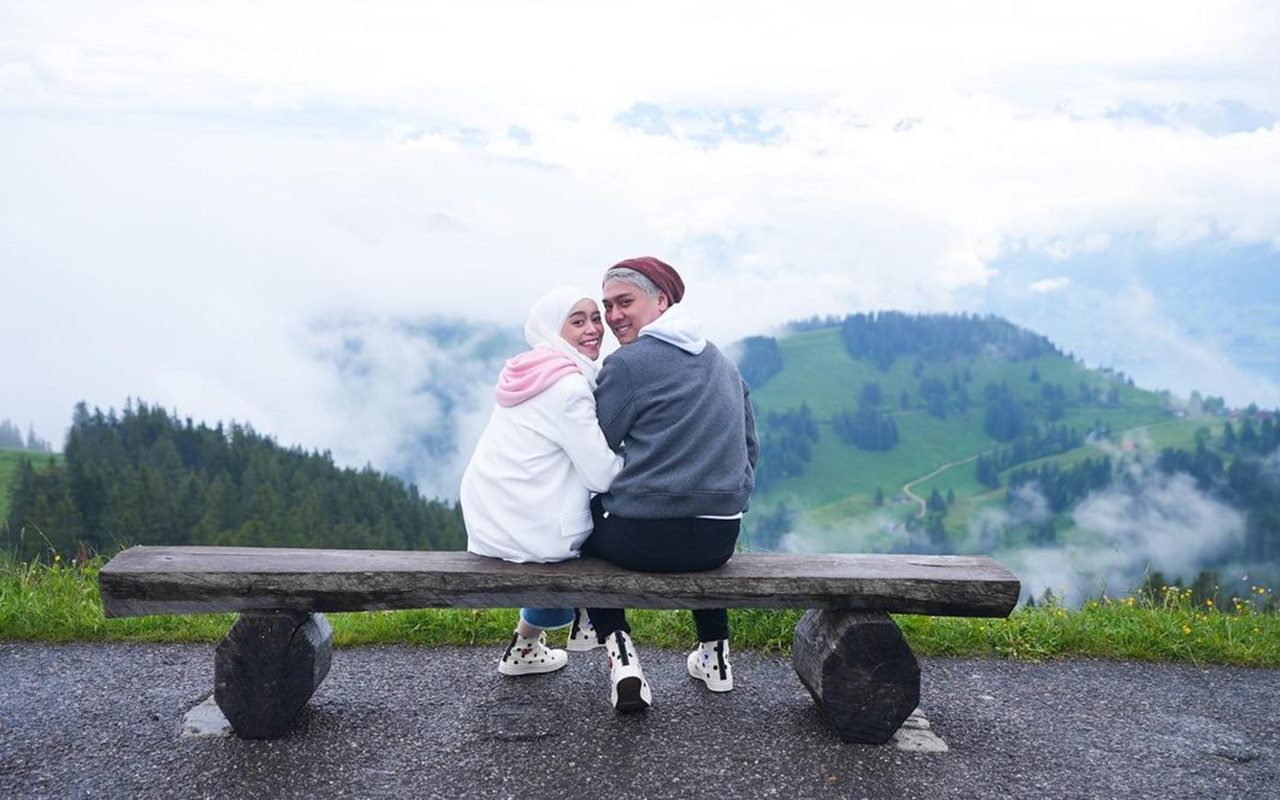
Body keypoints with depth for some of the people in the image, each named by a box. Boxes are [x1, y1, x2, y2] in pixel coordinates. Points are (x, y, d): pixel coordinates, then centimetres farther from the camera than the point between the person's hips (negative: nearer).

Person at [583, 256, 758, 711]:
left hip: (644, 540, -6)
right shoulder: (723, 362, 13)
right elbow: (749, 449, 17)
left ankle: (619, 652, 9)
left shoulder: (626, 364, -7)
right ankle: (715, 655, 38)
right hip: (721, 540, 6)